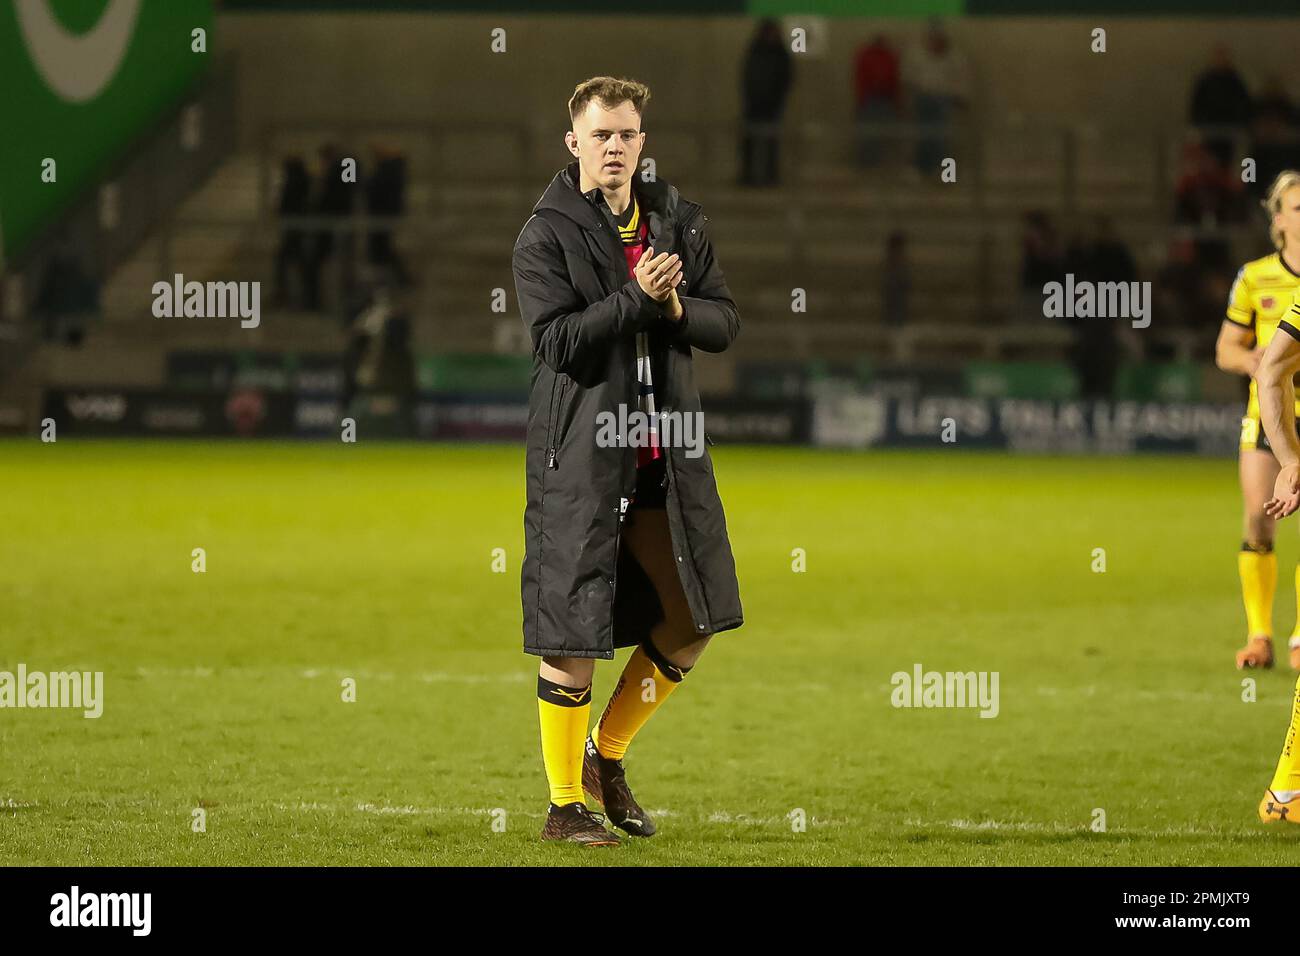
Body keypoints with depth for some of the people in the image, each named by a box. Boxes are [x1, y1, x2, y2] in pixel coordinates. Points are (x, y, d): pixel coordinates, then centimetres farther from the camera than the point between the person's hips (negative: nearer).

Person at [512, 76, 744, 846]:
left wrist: (677, 308, -12)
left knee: (692, 620, 11)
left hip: (665, 455, 6)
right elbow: (558, 339, -16)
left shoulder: (680, 223, 9)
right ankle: (565, 803, 7)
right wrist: (636, 299, -23)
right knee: (575, 634, -3)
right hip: (580, 455, -6)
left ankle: (606, 754, 29)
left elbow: (726, 322, 7)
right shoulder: (546, 235, -6)